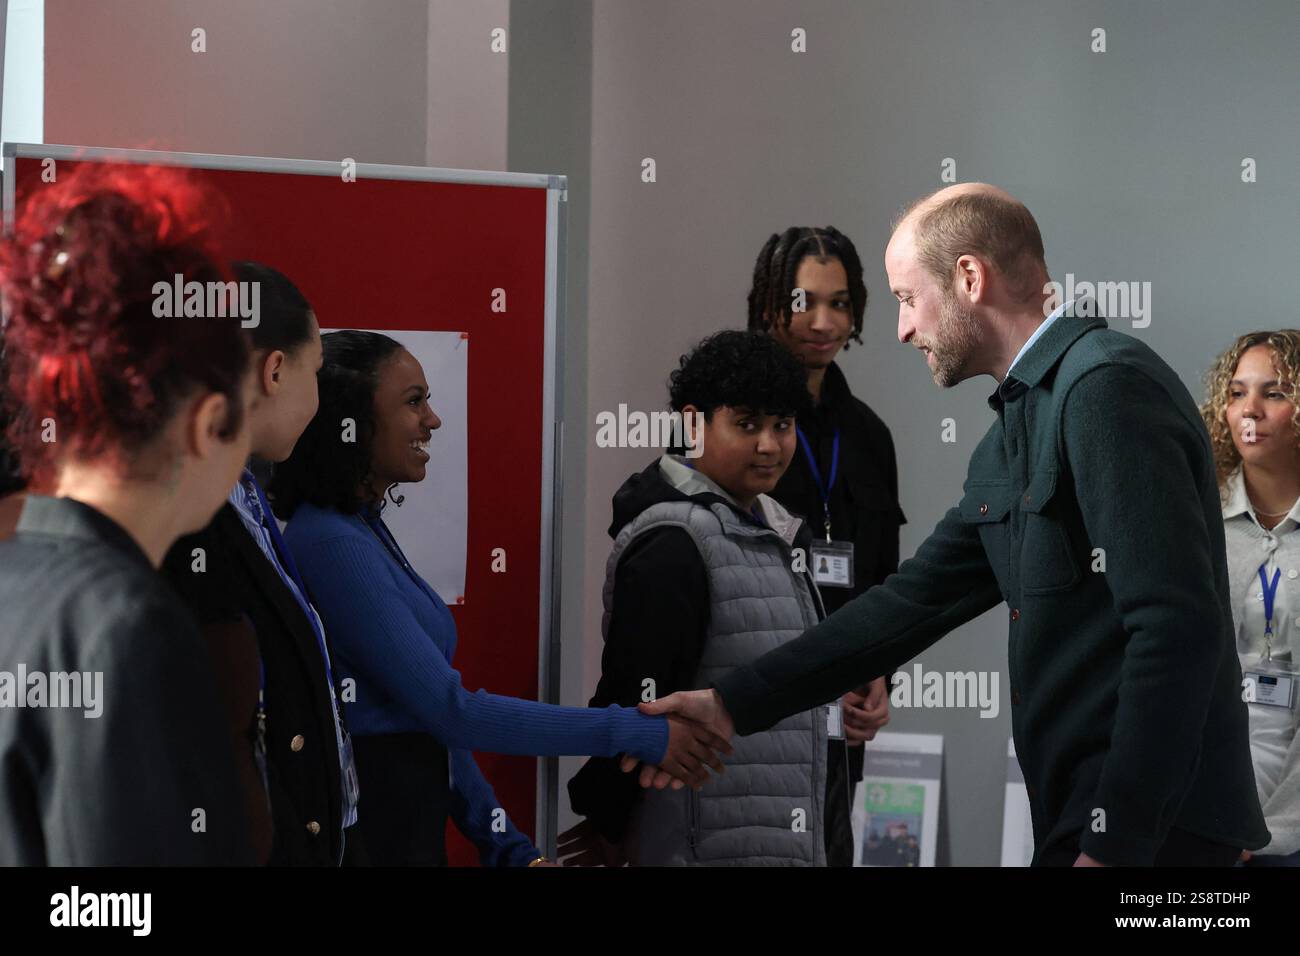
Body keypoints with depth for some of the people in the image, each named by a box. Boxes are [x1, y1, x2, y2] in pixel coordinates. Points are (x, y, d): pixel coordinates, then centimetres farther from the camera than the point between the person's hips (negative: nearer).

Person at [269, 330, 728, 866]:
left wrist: (505, 845, 9)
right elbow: (450, 710, -20)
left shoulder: (366, 528, 12)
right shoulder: (332, 543, -18)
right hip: (369, 831, -9)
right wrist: (639, 734, -17)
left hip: (412, 820, 9)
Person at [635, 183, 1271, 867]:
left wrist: (1113, 844, -22)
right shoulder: (1016, 432, 16)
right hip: (1088, 813, 9)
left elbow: (1177, 629, -22)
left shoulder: (1106, 387, -15)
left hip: (1146, 827, -9)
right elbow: (917, 598, 15)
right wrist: (732, 705, 10)